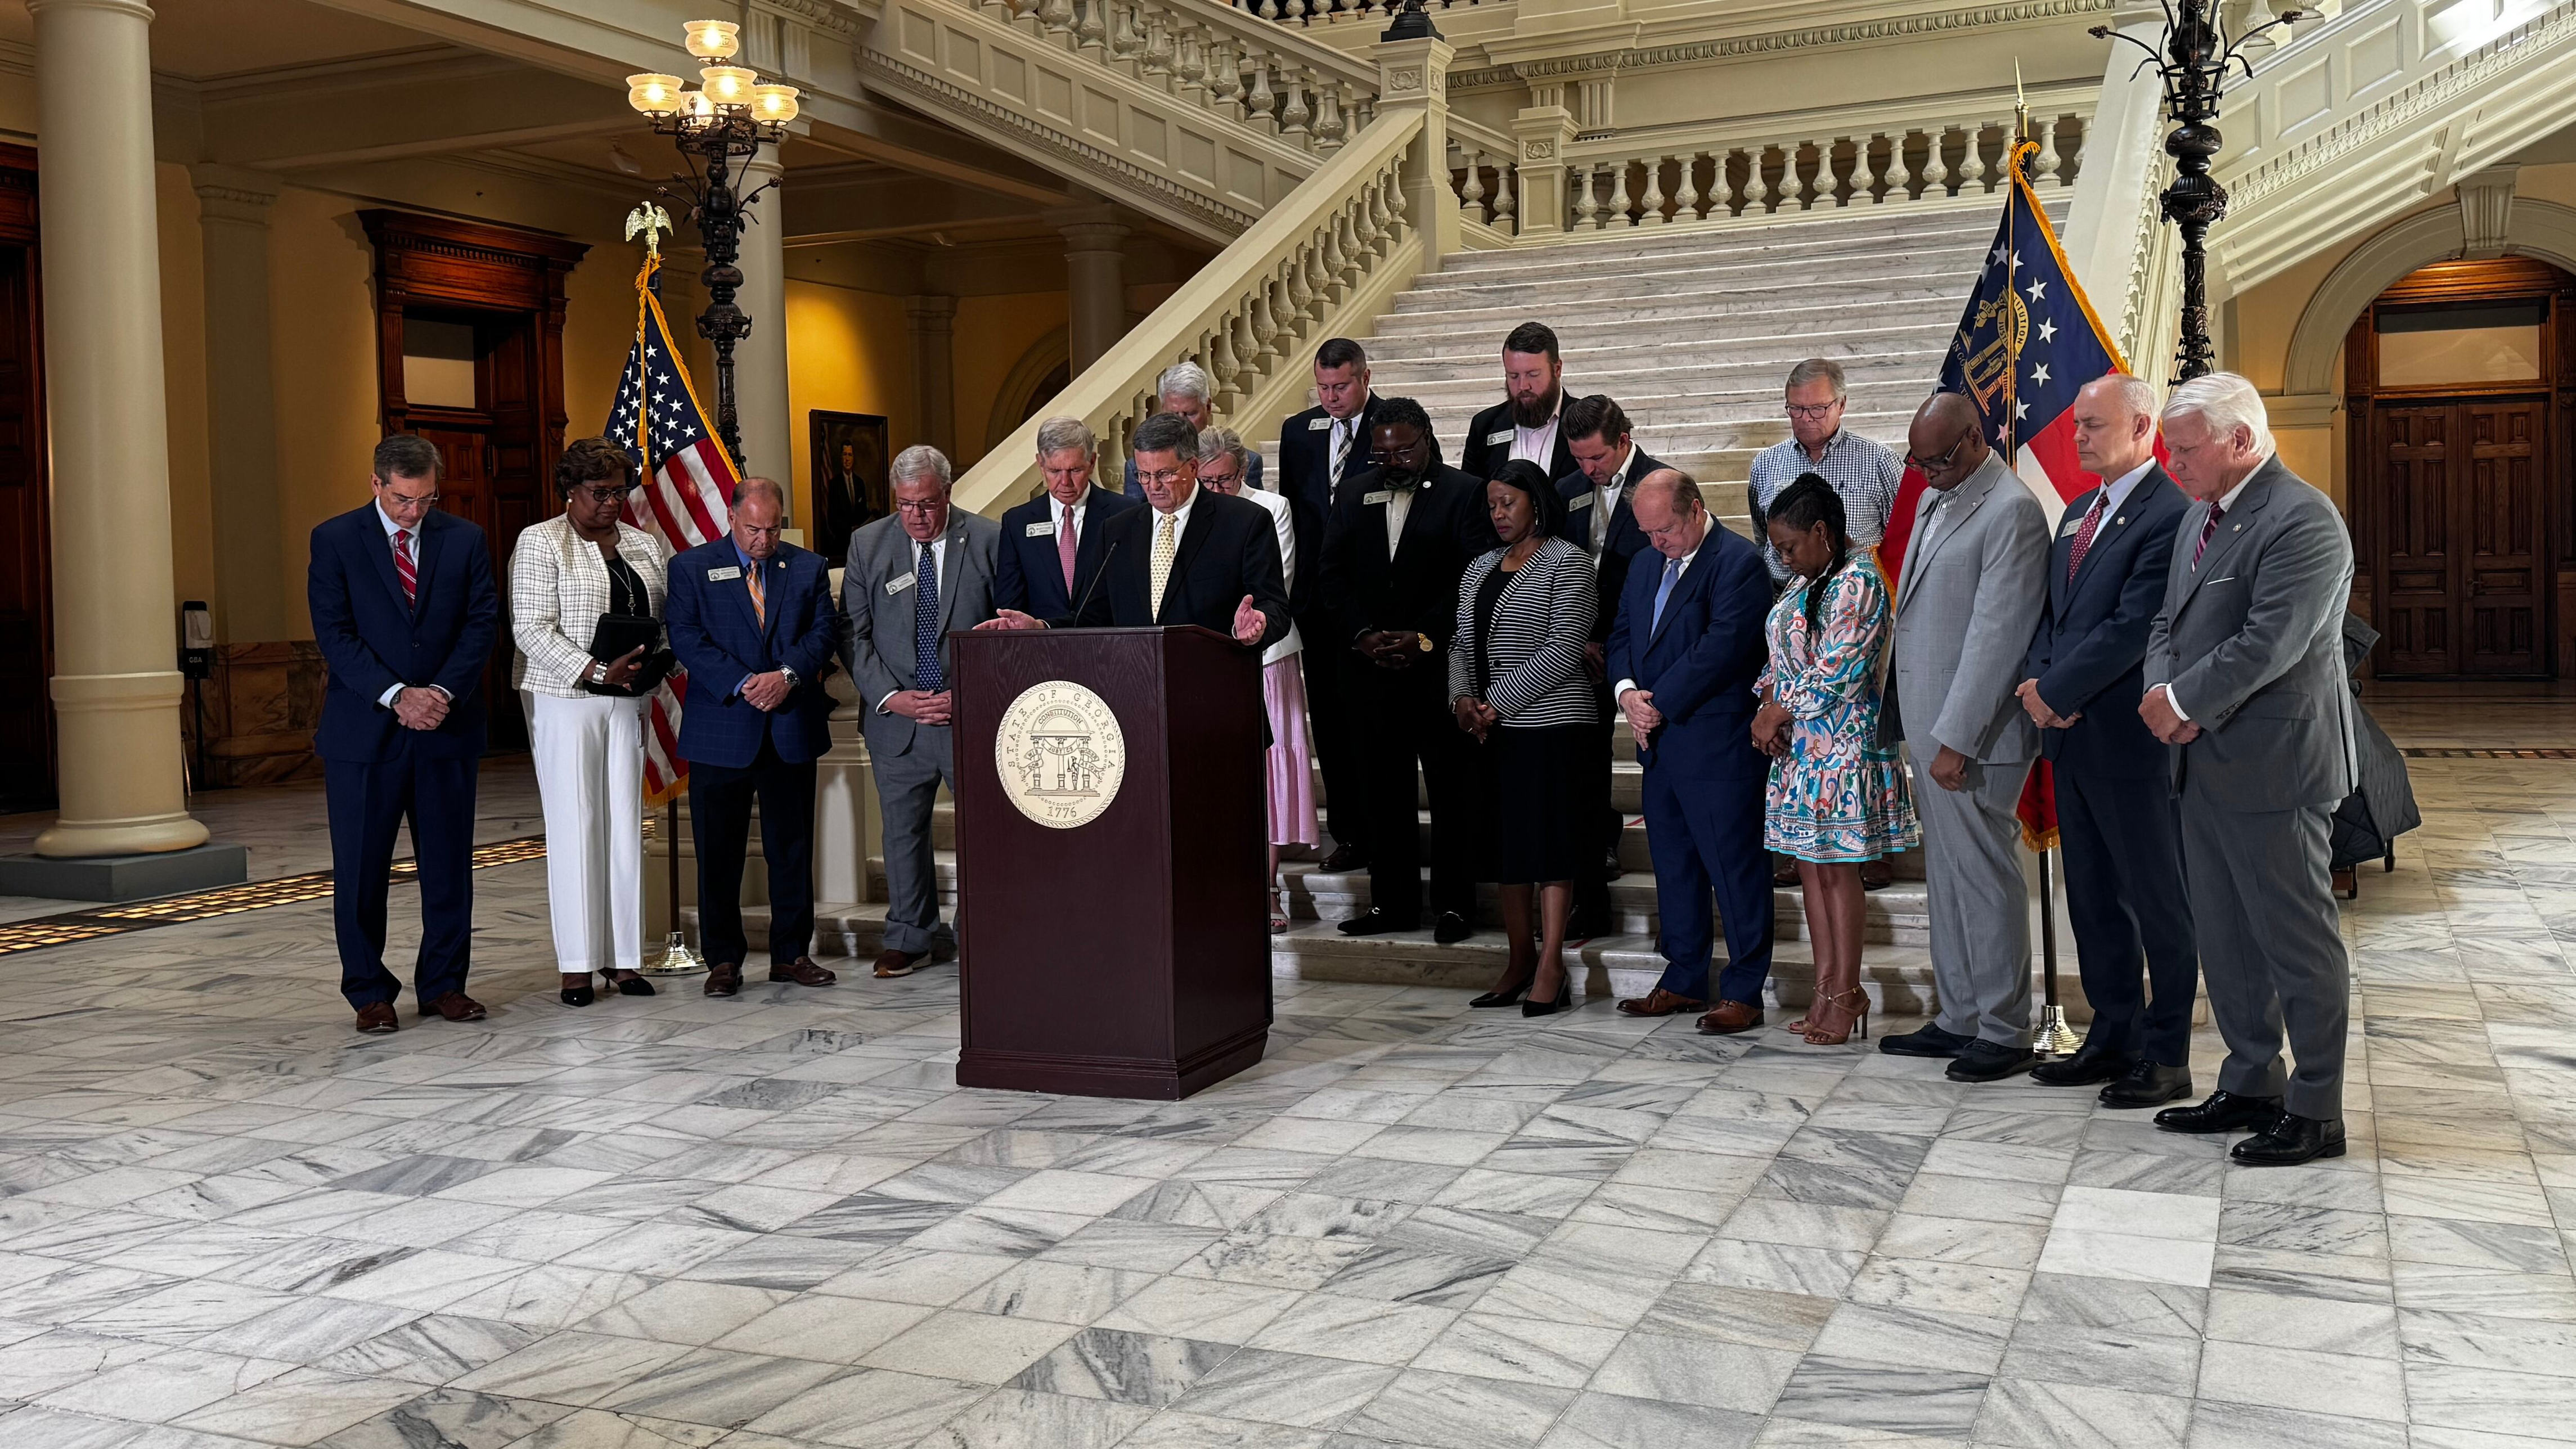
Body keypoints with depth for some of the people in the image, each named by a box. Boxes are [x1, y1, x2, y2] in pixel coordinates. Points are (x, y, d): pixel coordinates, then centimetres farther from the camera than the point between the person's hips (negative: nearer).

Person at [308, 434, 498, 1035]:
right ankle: (370, 992, 13)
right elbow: (334, 632, -7)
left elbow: (483, 620, 1)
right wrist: (396, 695, -17)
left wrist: (443, 691, -13)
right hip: (364, 730, -2)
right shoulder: (334, 540, 0)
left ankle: (443, 983, 18)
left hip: (447, 726, 2)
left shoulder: (464, 539, 6)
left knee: (448, 863, 7)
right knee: (361, 869, 2)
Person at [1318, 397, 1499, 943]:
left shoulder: (1464, 493, -1)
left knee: (1452, 789, 1)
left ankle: (1454, 903, 8)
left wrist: (1424, 638, -15)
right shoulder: (1355, 494, 12)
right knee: (1383, 789, 7)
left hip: (1439, 666, -4)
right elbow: (1333, 574, 8)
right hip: (1371, 667, 4)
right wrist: (1362, 634, -6)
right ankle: (1391, 902, 16)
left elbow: (1474, 577, -8)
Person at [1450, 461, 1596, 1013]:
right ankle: (1519, 961, 16)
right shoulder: (1480, 568, 17)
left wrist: (1499, 702, -15)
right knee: (1505, 842, 8)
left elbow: (1563, 650, -13)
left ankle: (1551, 967, -3)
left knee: (1550, 842, -5)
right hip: (1493, 727, 7)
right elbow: (1461, 641, 16)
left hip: (1551, 723, -7)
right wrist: (1462, 696, -3)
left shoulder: (1567, 563, -4)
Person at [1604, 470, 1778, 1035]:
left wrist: (1661, 704, -15)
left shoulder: (1738, 563, -11)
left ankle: (1743, 992, 5)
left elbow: (1721, 648, -19)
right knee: (1674, 866, 15)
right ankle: (1684, 980, 25)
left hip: (1718, 747, -8)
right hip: (1660, 744, 8)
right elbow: (1621, 637, 16)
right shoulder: (1646, 568, 16)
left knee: (1736, 869, -2)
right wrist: (1627, 692, -4)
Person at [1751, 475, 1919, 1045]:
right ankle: (1827, 987, 15)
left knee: (1836, 867, -4)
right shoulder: (1804, 583, 15)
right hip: (1796, 743, 9)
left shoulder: (1858, 583, -13)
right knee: (1809, 864, 9)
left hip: (1841, 745, -9)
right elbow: (1779, 657, 20)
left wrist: (1778, 712, -9)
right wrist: (1768, 707, 1)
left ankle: (1847, 994, 4)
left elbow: (1835, 671, -18)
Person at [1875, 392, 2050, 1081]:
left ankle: (2004, 1032, 9)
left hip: (1972, 737, -9)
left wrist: (1957, 738, -20)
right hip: (1927, 726, 9)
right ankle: (1959, 1019, 25)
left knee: (1985, 878, -1)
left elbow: (1996, 635, -19)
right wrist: (1903, 718, 13)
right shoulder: (1934, 501, 14)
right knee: (1945, 878, 15)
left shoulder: (2012, 511, -14)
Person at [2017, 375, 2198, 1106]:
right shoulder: (2078, 513, 15)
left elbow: (2132, 627, -20)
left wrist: (2056, 692, -15)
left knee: (2159, 903, 2)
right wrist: (2036, 681, -2)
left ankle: (2166, 1057, 10)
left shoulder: (2168, 514, -14)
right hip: (2071, 738, 9)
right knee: (2093, 900, 15)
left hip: (2132, 742, -9)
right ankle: (2113, 1037, 26)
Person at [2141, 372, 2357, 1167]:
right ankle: (2249, 1086, 28)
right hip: (2207, 762, 9)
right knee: (2224, 937, 16)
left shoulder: (2303, 521, -17)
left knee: (2296, 939, 1)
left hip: (2271, 764, -9)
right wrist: (2163, 695, -3)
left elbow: (2268, 644, -24)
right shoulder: (2201, 514, 13)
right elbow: (2168, 620, 15)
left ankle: (2316, 1112, 11)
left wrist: (2182, 702, -14)